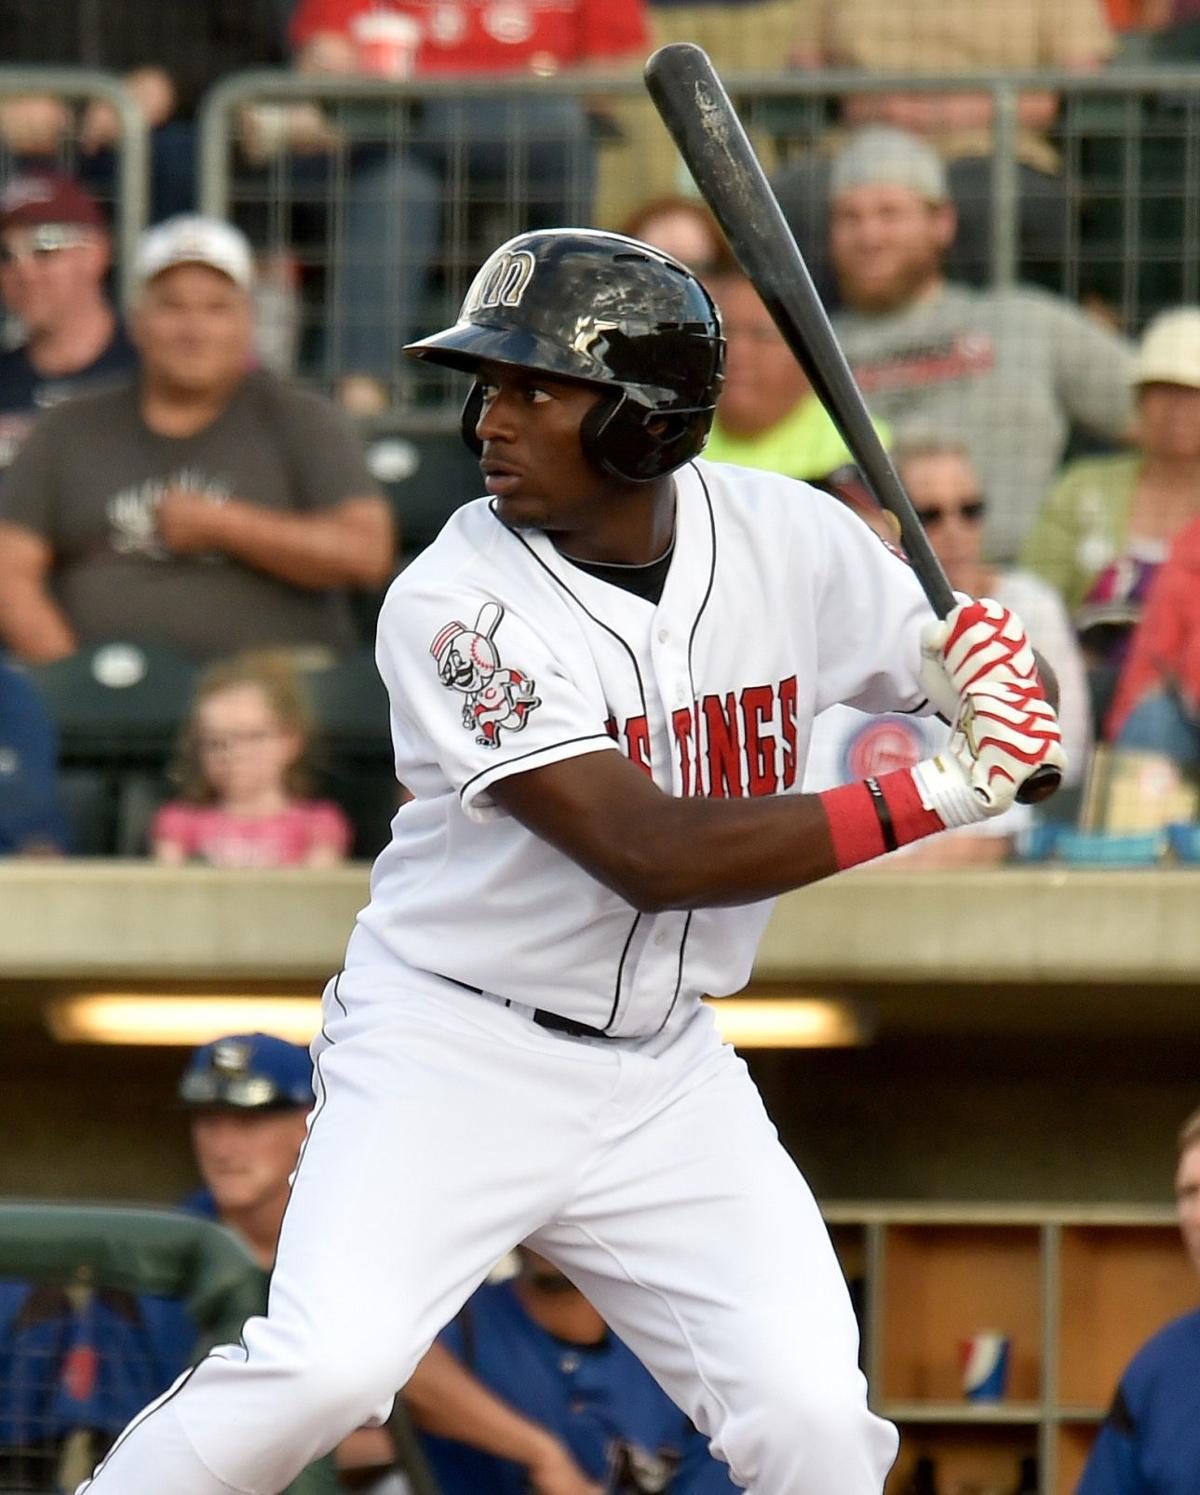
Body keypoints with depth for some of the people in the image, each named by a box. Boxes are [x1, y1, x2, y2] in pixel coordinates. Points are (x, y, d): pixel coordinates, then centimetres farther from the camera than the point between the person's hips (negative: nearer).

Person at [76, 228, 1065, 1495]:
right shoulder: (457, 606, -19)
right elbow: (654, 857, -26)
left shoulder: (787, 536, -5)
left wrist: (978, 664, -16)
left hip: (664, 1073, 4)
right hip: (453, 1050, -4)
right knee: (324, 1366, -23)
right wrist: (935, 798, -29)